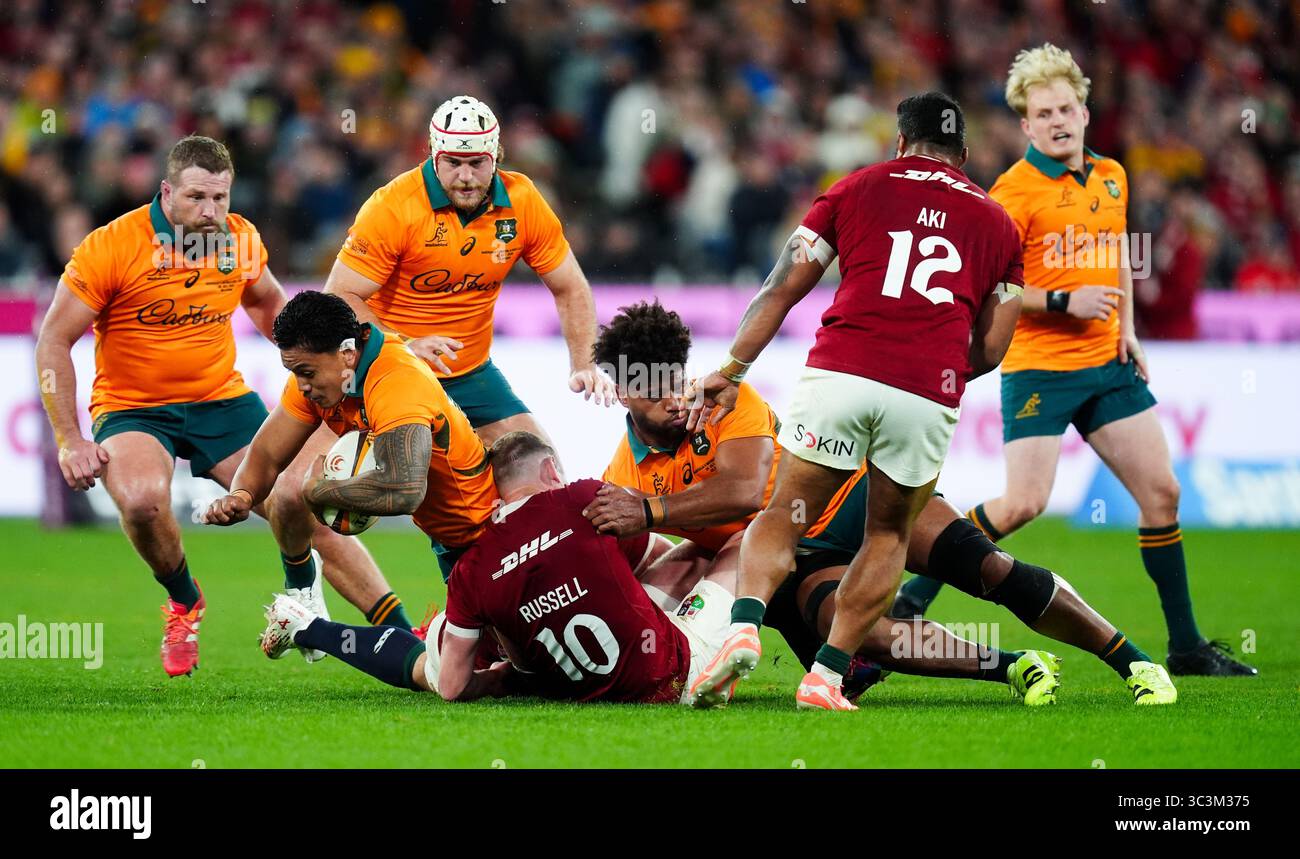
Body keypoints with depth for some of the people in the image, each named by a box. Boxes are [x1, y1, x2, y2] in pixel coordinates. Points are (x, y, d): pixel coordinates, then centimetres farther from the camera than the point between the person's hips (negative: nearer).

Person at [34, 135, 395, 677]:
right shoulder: (111, 247, -16)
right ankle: (183, 602, -1)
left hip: (222, 399, 3)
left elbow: (267, 302, 21)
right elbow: (53, 341, -11)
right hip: (132, 406, -3)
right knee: (141, 501, -31)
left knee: (293, 501, -11)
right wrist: (69, 441, -15)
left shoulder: (240, 240, -3)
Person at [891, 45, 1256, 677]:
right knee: (1023, 504, -16)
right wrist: (1064, 302, -19)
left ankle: (1187, 648, 11)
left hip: (1107, 364, 7)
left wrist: (1126, 328, 13)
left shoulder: (1111, 177, 11)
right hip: (1039, 367, -7)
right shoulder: (1016, 190, -11)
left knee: (1161, 492, 4)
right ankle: (912, 598, -1)